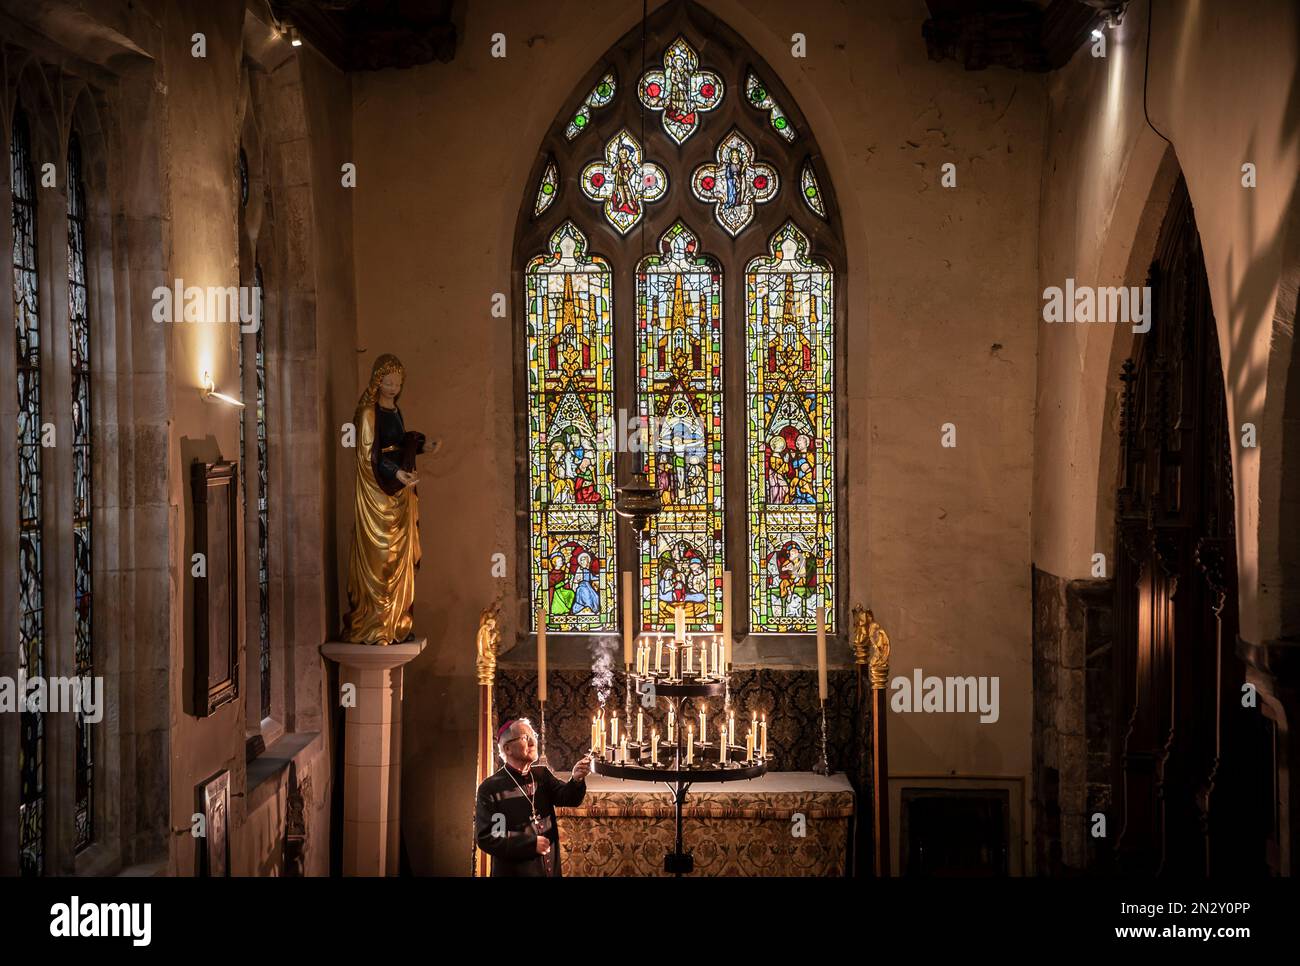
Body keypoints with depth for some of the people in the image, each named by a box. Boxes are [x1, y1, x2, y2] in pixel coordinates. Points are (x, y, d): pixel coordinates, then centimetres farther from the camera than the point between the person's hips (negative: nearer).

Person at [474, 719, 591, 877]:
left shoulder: (542, 775, 7)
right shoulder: (490, 788, -10)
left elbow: (568, 798, -9)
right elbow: (485, 838, -15)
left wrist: (577, 780, -31)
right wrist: (531, 844, -18)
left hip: (550, 869, 5)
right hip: (514, 872, -5)